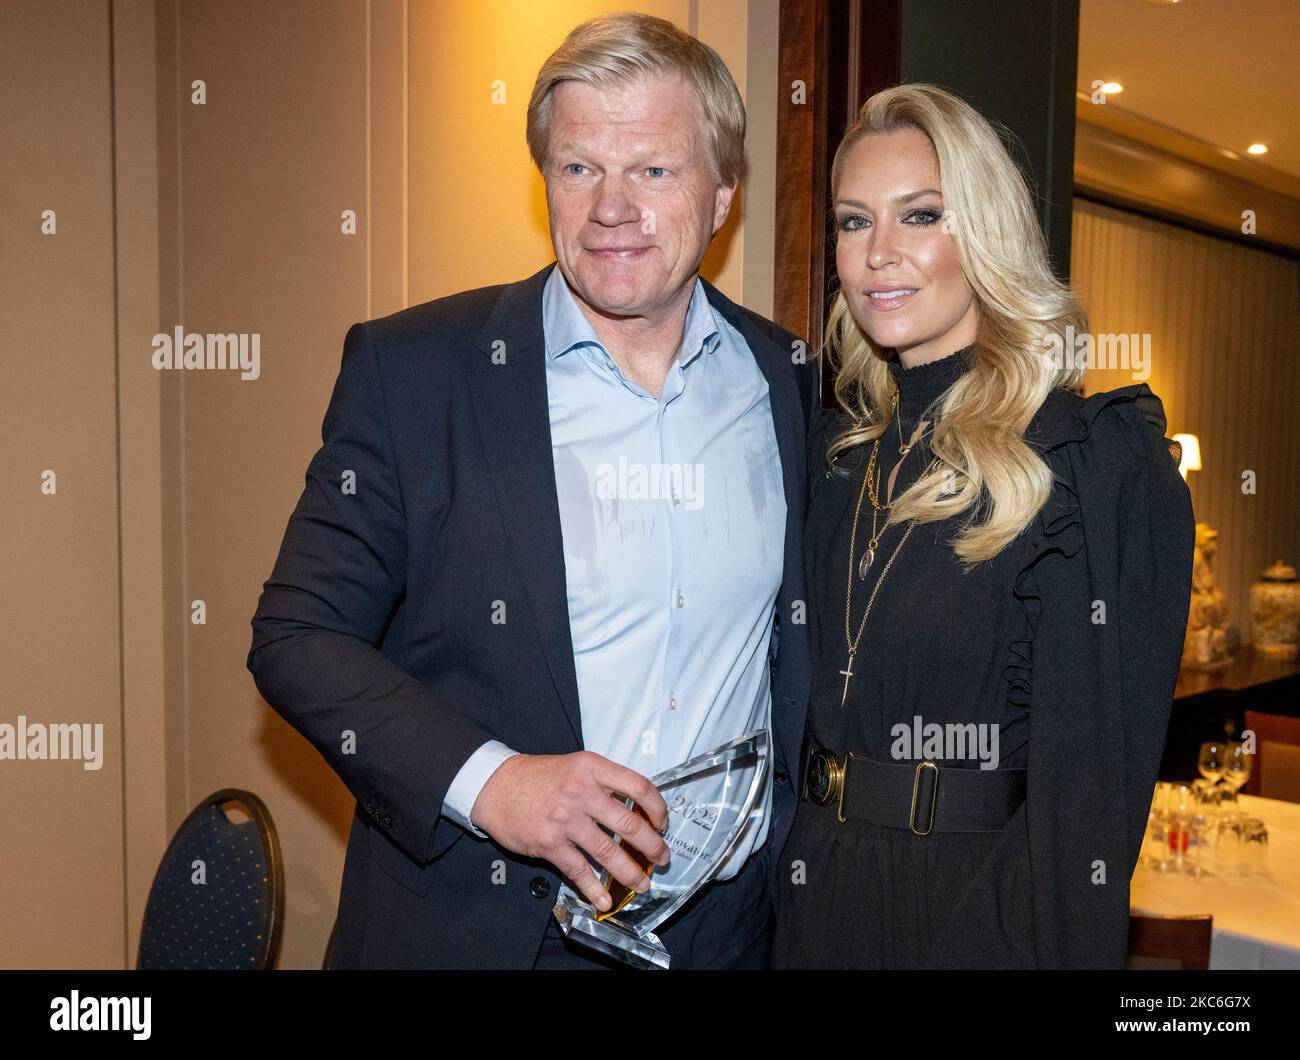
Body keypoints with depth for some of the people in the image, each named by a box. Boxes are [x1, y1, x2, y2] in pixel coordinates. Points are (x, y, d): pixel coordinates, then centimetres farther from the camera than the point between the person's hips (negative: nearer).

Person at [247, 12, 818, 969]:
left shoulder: (796, 385, -1)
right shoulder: (411, 368, -9)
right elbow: (298, 637, -9)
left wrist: (773, 813, 1)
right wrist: (485, 781, -21)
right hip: (468, 925, -2)